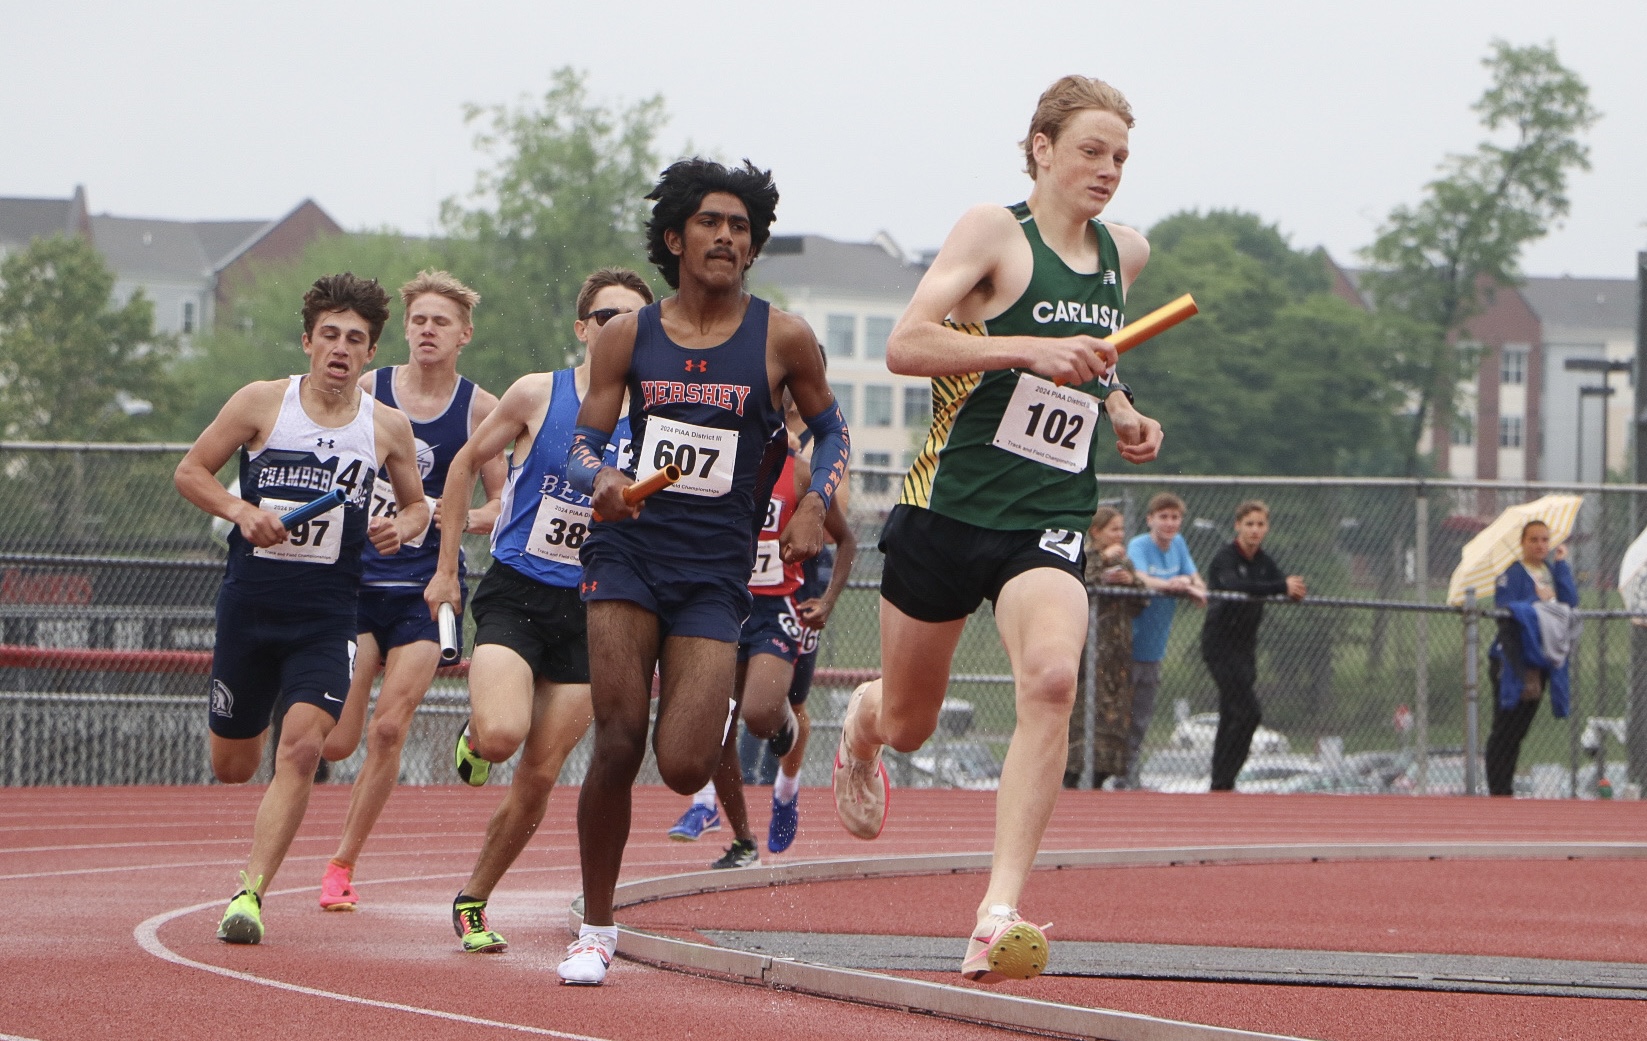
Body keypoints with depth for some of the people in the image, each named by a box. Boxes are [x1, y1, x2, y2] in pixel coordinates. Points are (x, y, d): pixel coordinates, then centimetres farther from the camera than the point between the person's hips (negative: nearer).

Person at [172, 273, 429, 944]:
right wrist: (241, 511, -13)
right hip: (249, 604, 0)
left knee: (302, 747, -20)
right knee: (231, 767, 10)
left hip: (328, 614, 0)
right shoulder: (262, 403, 0)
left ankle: (250, 893, -18)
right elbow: (190, 472, 5)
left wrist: (402, 527, -6)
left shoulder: (388, 427, 4)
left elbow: (417, 504, 18)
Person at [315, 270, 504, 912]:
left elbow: (505, 500, 5)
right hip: (357, 574, 0)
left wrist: (469, 518, -14)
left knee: (389, 729, -10)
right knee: (334, 742, -5)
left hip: (429, 585, 0)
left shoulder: (479, 409, 1)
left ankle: (343, 865, 4)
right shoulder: (365, 391, 1)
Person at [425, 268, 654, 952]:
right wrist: (446, 568, 9)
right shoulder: (538, 395, -5)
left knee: (540, 777, 0)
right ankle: (475, 733, 10)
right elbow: (467, 462, 9)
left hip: (591, 609, 2)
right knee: (503, 735, -27)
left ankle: (472, 900, 18)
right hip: (515, 593, -2)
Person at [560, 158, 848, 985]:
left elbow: (830, 431, 16)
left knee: (684, 769, -10)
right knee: (617, 746, -10)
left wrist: (814, 505, -2)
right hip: (629, 550, 1)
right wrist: (601, 478, -16)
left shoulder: (782, 339, 2)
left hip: (716, 571, -1)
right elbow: (582, 444, 7)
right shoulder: (627, 337, 6)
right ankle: (595, 928, 5)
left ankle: (722, 701, 29)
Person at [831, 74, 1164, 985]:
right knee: (908, 723, 12)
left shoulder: (1126, 254, 11)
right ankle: (861, 719, 54)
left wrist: (1121, 413, 15)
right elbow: (905, 345, -20)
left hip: (1051, 518, 3)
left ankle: (1000, 913, -32)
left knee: (1051, 676, -28)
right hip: (950, 503, -3)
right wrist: (1033, 352, -29)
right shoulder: (994, 233, -8)